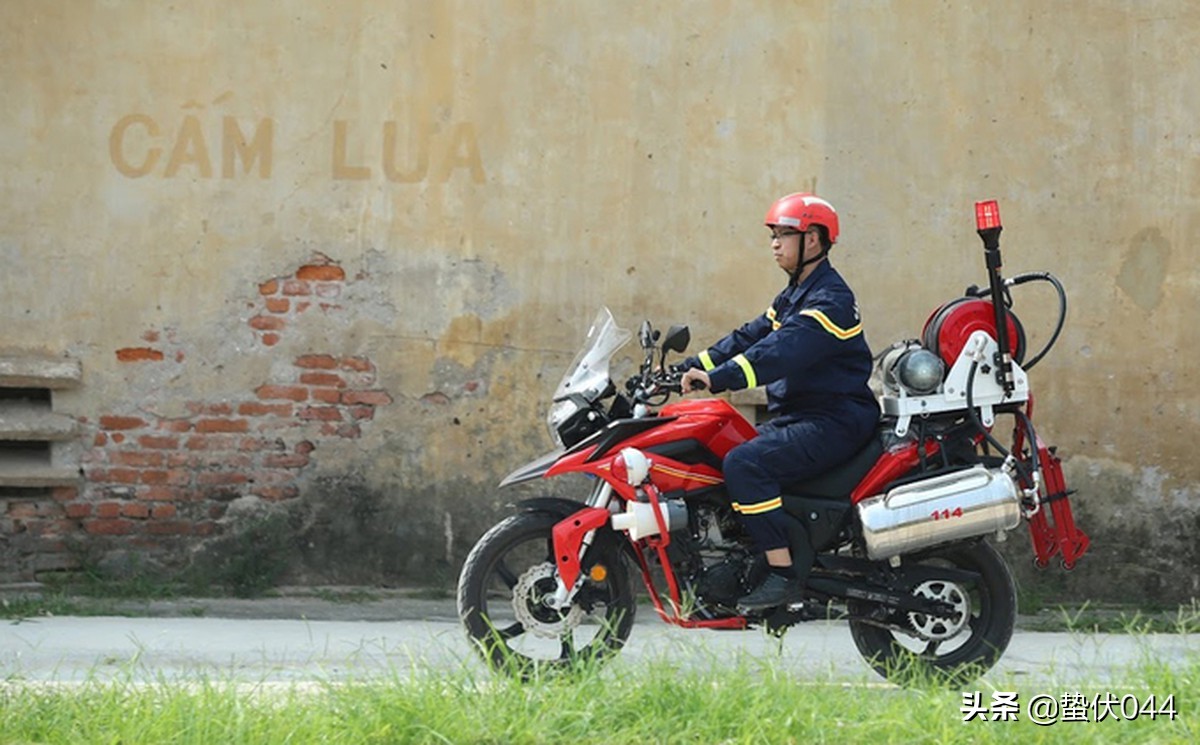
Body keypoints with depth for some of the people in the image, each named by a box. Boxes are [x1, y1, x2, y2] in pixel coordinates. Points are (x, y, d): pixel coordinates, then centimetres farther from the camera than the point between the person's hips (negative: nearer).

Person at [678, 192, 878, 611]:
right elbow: (750, 338, 16)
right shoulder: (793, 296, 20)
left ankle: (784, 575, -28)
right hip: (796, 416, 11)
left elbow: (784, 351, -28)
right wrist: (691, 368, 4)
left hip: (835, 422, -11)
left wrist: (718, 378, -37)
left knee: (744, 464, -28)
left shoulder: (830, 298, -14)